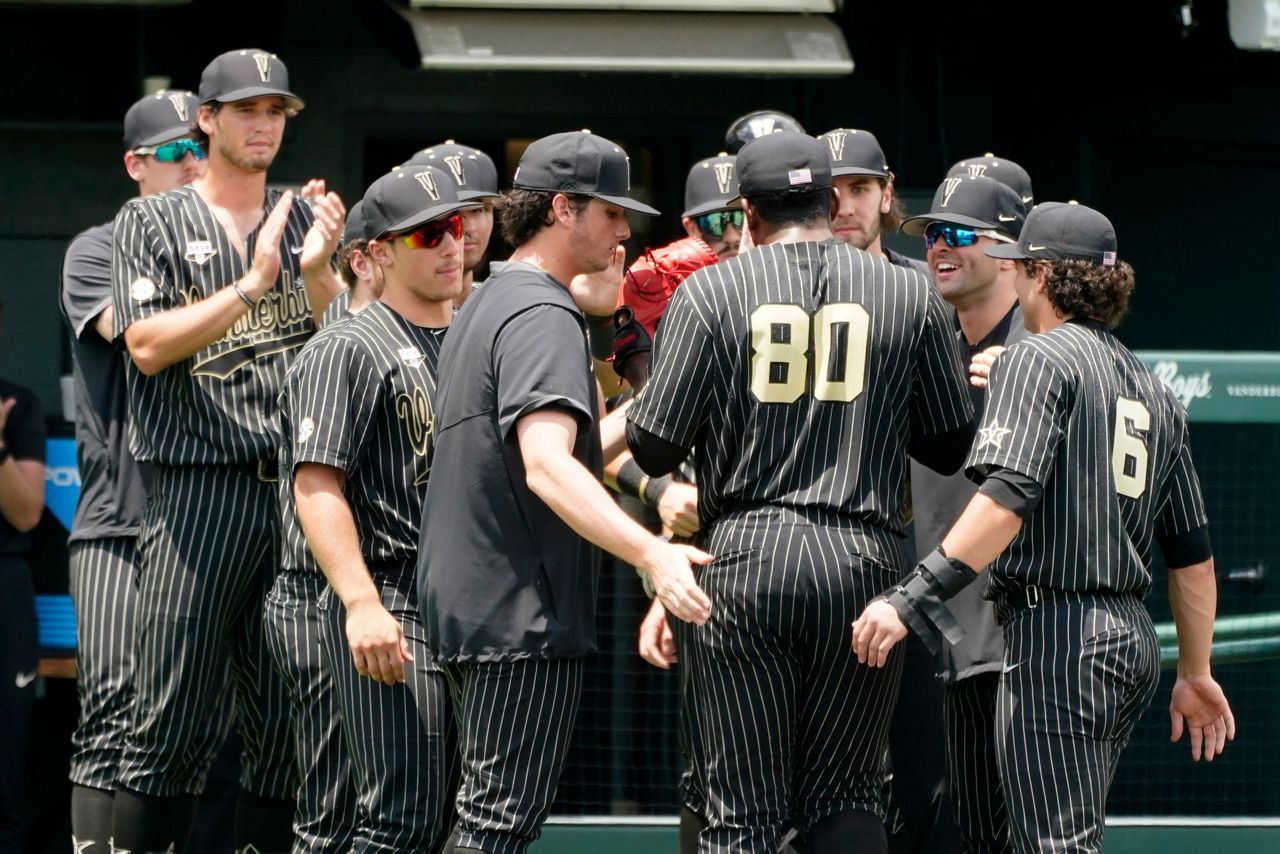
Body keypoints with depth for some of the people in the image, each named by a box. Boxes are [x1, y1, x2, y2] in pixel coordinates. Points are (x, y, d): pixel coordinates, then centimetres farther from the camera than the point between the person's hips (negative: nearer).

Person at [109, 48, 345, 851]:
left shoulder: (306, 222, 16)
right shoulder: (153, 222, 8)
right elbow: (148, 346, -4)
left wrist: (318, 272, -9)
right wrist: (251, 285, -12)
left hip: (298, 488, 3)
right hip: (200, 490, -3)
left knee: (288, 726, 3)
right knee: (173, 723, -7)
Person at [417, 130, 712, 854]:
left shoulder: (487, 306, 19)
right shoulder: (543, 317, -14)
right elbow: (546, 467, -29)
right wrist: (651, 554, -39)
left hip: (469, 602, 11)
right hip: (522, 614, -11)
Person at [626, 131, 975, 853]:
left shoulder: (710, 291, 0)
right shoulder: (911, 295, 5)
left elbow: (654, 448, -1)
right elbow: (952, 446, 10)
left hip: (744, 557, -1)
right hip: (865, 562, 1)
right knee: (846, 795, 11)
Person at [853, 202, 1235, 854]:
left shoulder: (1036, 360, -5)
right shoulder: (1152, 390, 19)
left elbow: (1008, 498, -21)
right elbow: (1192, 551, 19)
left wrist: (911, 599, -26)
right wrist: (1195, 674, 26)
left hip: (1057, 633, -8)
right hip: (1134, 639, 9)